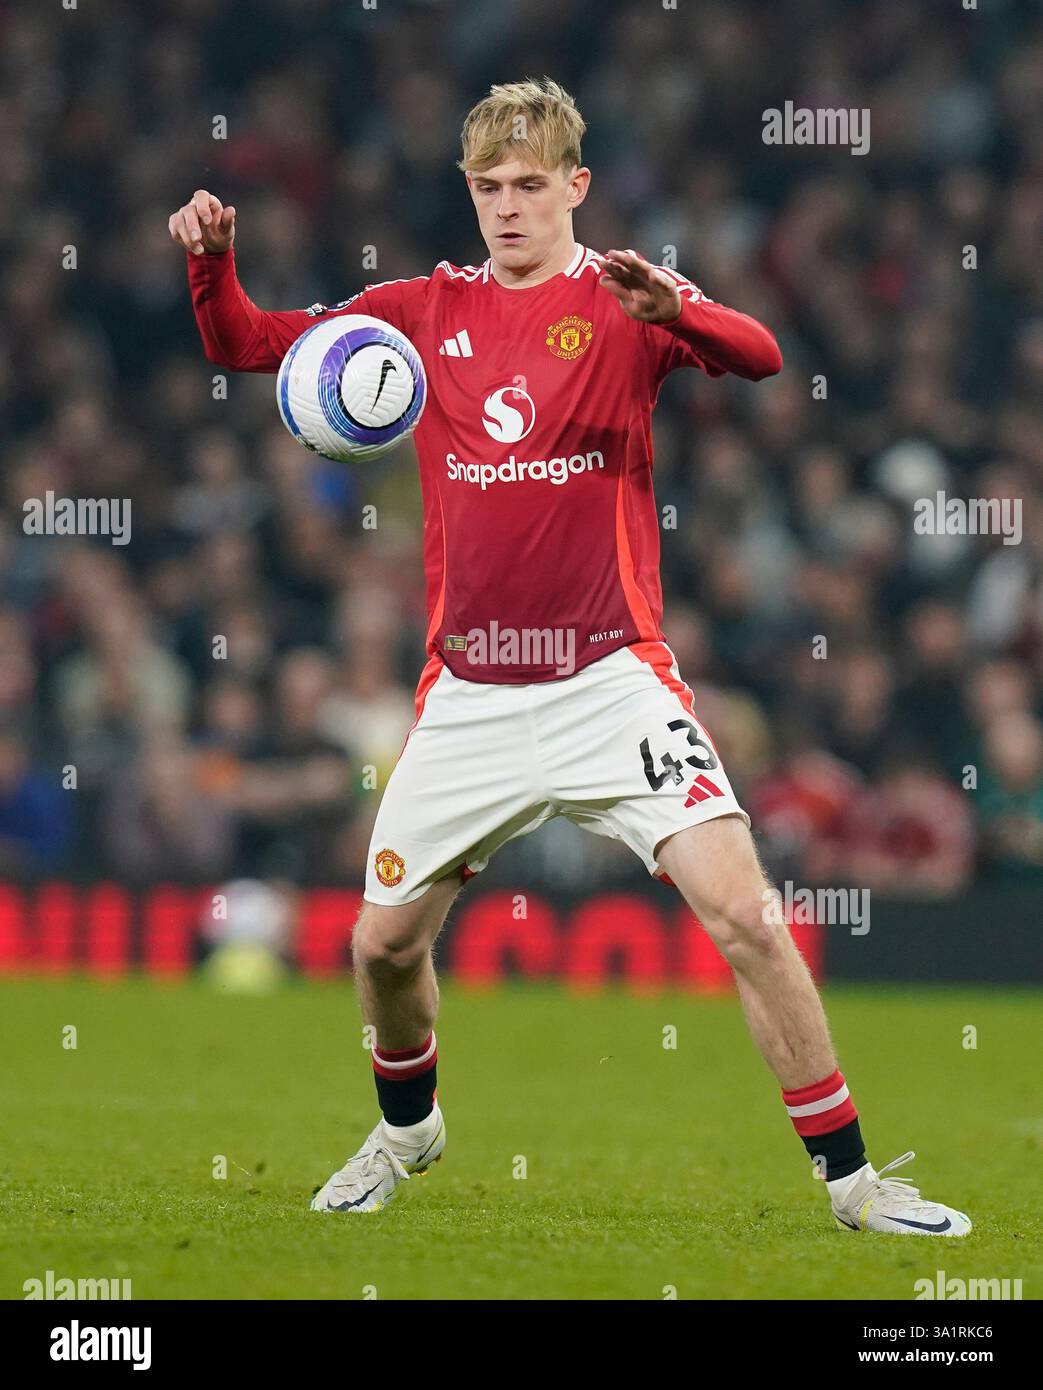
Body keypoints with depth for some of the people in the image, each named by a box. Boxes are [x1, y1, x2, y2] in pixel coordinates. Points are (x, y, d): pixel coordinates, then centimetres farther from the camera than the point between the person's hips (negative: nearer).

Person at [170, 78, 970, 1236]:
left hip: (609, 681, -4)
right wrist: (211, 259, -9)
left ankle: (849, 1175, -7)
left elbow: (759, 357, -21)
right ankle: (407, 1128, 41)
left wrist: (672, 307, -41)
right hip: (469, 695, 4)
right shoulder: (427, 309, 8)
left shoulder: (621, 301, -3)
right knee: (383, 942, 10)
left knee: (742, 911, -17)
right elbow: (247, 347, 11)